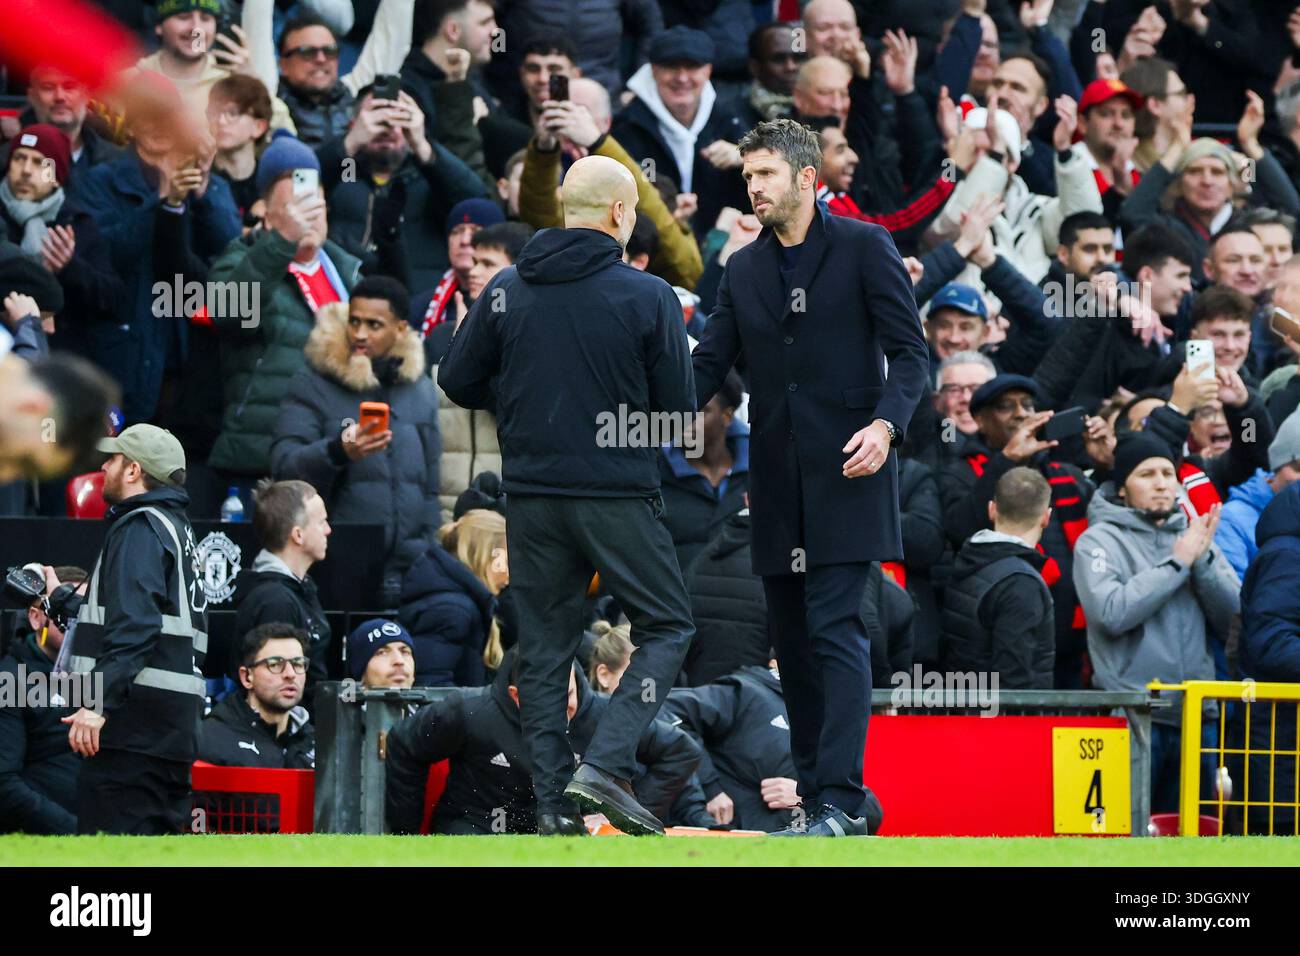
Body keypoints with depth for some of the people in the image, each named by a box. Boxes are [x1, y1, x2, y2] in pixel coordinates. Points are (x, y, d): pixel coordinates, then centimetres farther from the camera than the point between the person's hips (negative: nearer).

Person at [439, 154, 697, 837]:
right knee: (666, 627, 9)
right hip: (619, 493, -4)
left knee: (543, 647, 11)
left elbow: (458, 383, 7)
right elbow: (679, 409, -6)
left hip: (532, 494, 4)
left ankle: (552, 801, 6)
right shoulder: (647, 297, -9)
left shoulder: (505, 291, 1)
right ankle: (604, 764, -8)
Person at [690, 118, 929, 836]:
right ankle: (816, 792, 13)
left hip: (845, 475, -6)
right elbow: (710, 364, 12)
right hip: (778, 481, 6)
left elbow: (909, 351, -3)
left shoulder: (863, 248, -1)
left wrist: (885, 423, -20)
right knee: (792, 640, 7)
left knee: (835, 631, -14)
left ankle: (839, 799, -19)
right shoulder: (744, 270, 15)